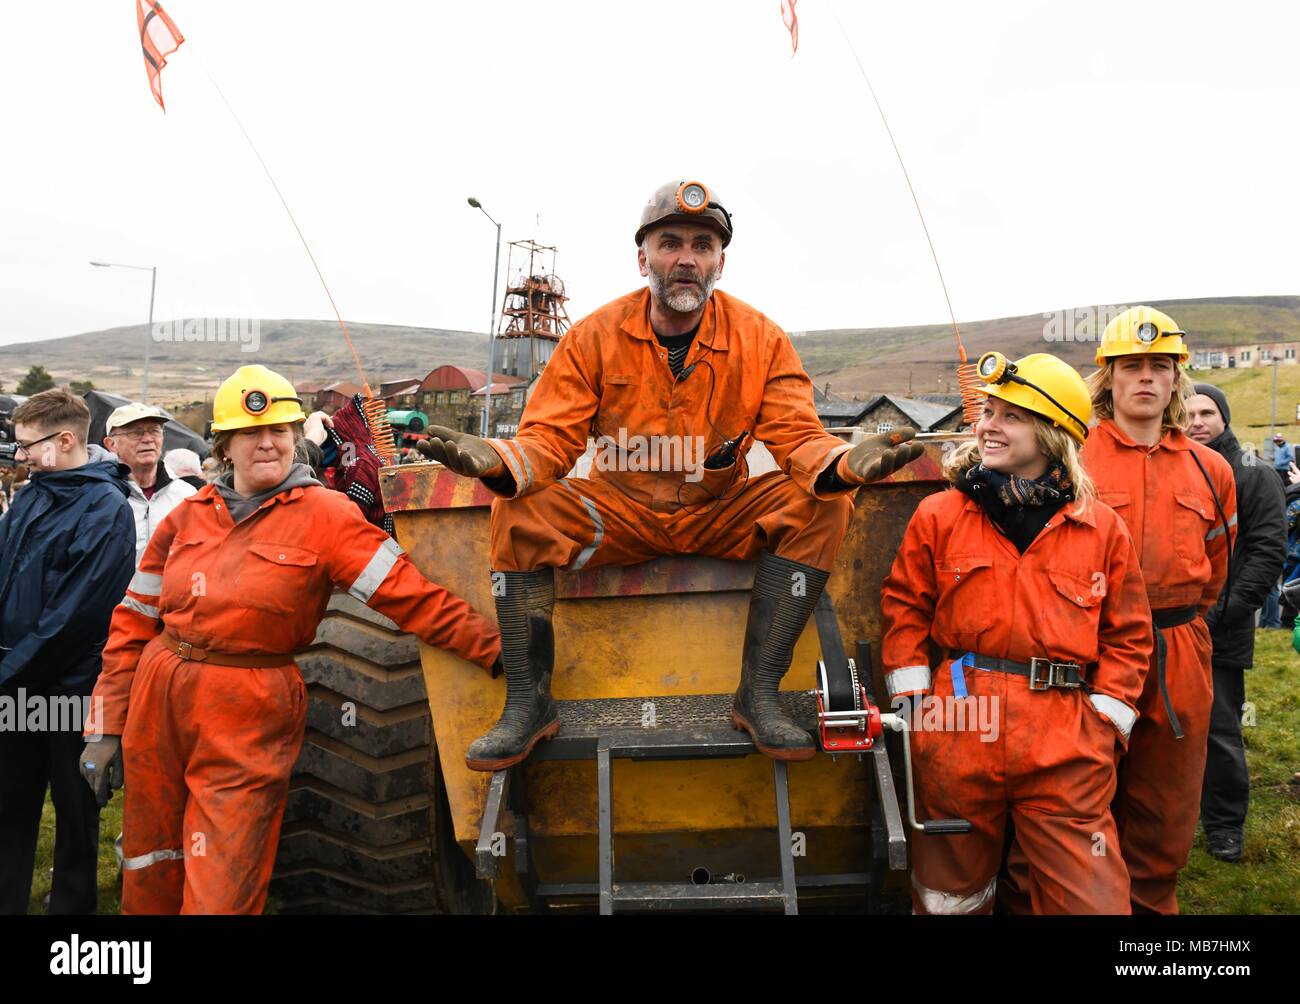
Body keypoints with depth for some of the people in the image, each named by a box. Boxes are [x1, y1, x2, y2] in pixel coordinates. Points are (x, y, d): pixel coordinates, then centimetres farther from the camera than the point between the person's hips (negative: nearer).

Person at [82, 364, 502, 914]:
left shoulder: (324, 514, -7)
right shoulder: (187, 517, 7)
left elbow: (412, 595, -14)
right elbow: (134, 622, 10)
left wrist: (499, 650, -20)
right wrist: (106, 727, 7)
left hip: (251, 721, -5)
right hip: (156, 701, 5)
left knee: (220, 893, 1)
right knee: (149, 878, 20)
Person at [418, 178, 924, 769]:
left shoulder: (761, 339, -5)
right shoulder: (594, 337, -5)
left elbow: (796, 436, -11)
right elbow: (550, 438, -9)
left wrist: (843, 462, -37)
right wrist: (496, 461, -34)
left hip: (722, 516, 0)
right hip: (619, 515, 0)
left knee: (821, 505, -25)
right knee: (518, 513, -23)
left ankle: (758, 695, -20)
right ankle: (528, 704, -13)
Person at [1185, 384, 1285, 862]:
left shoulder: (1254, 478, 2)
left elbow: (1268, 552, -6)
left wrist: (1227, 609, -14)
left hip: (1222, 631, -3)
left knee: (1220, 732, 3)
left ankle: (1225, 825, 18)